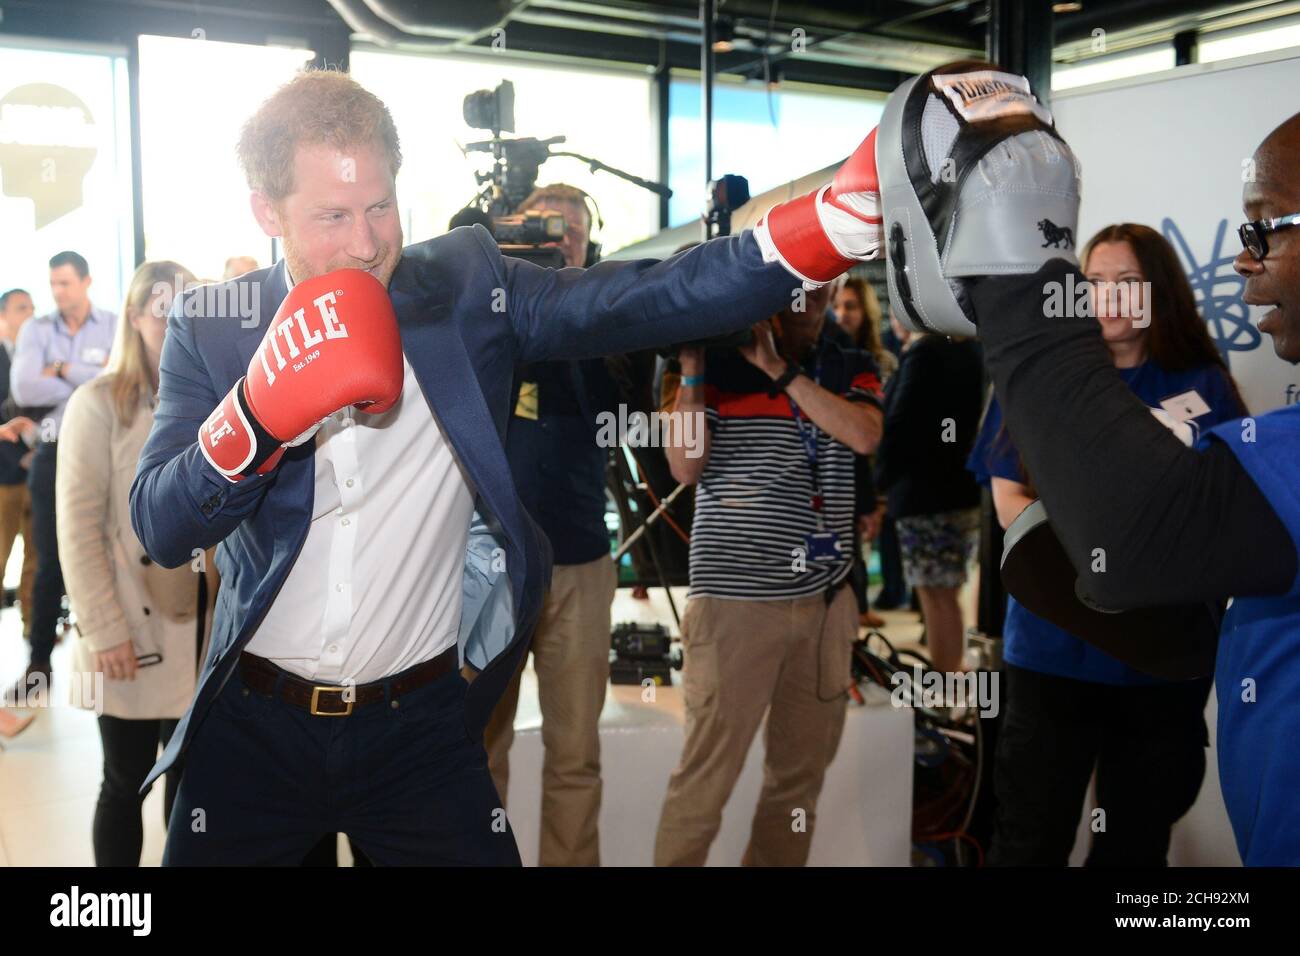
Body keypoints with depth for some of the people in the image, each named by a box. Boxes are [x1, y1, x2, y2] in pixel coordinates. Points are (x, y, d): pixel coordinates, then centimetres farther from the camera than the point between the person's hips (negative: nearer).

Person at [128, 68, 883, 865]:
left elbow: (645, 301, -22)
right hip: (255, 727, 2)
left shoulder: (466, 288, -8)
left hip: (422, 724, -1)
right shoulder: (210, 329, -5)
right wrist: (259, 413, -31)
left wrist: (839, 217, -36)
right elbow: (161, 531, -13)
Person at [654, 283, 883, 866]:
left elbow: (864, 435, -10)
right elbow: (685, 468, -8)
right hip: (737, 599, -4)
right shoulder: (719, 363, 1)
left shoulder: (853, 369, 10)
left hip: (826, 599, 4)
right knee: (706, 776, -3)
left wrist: (778, 369, -12)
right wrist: (690, 365, -13)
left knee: (803, 770, 12)